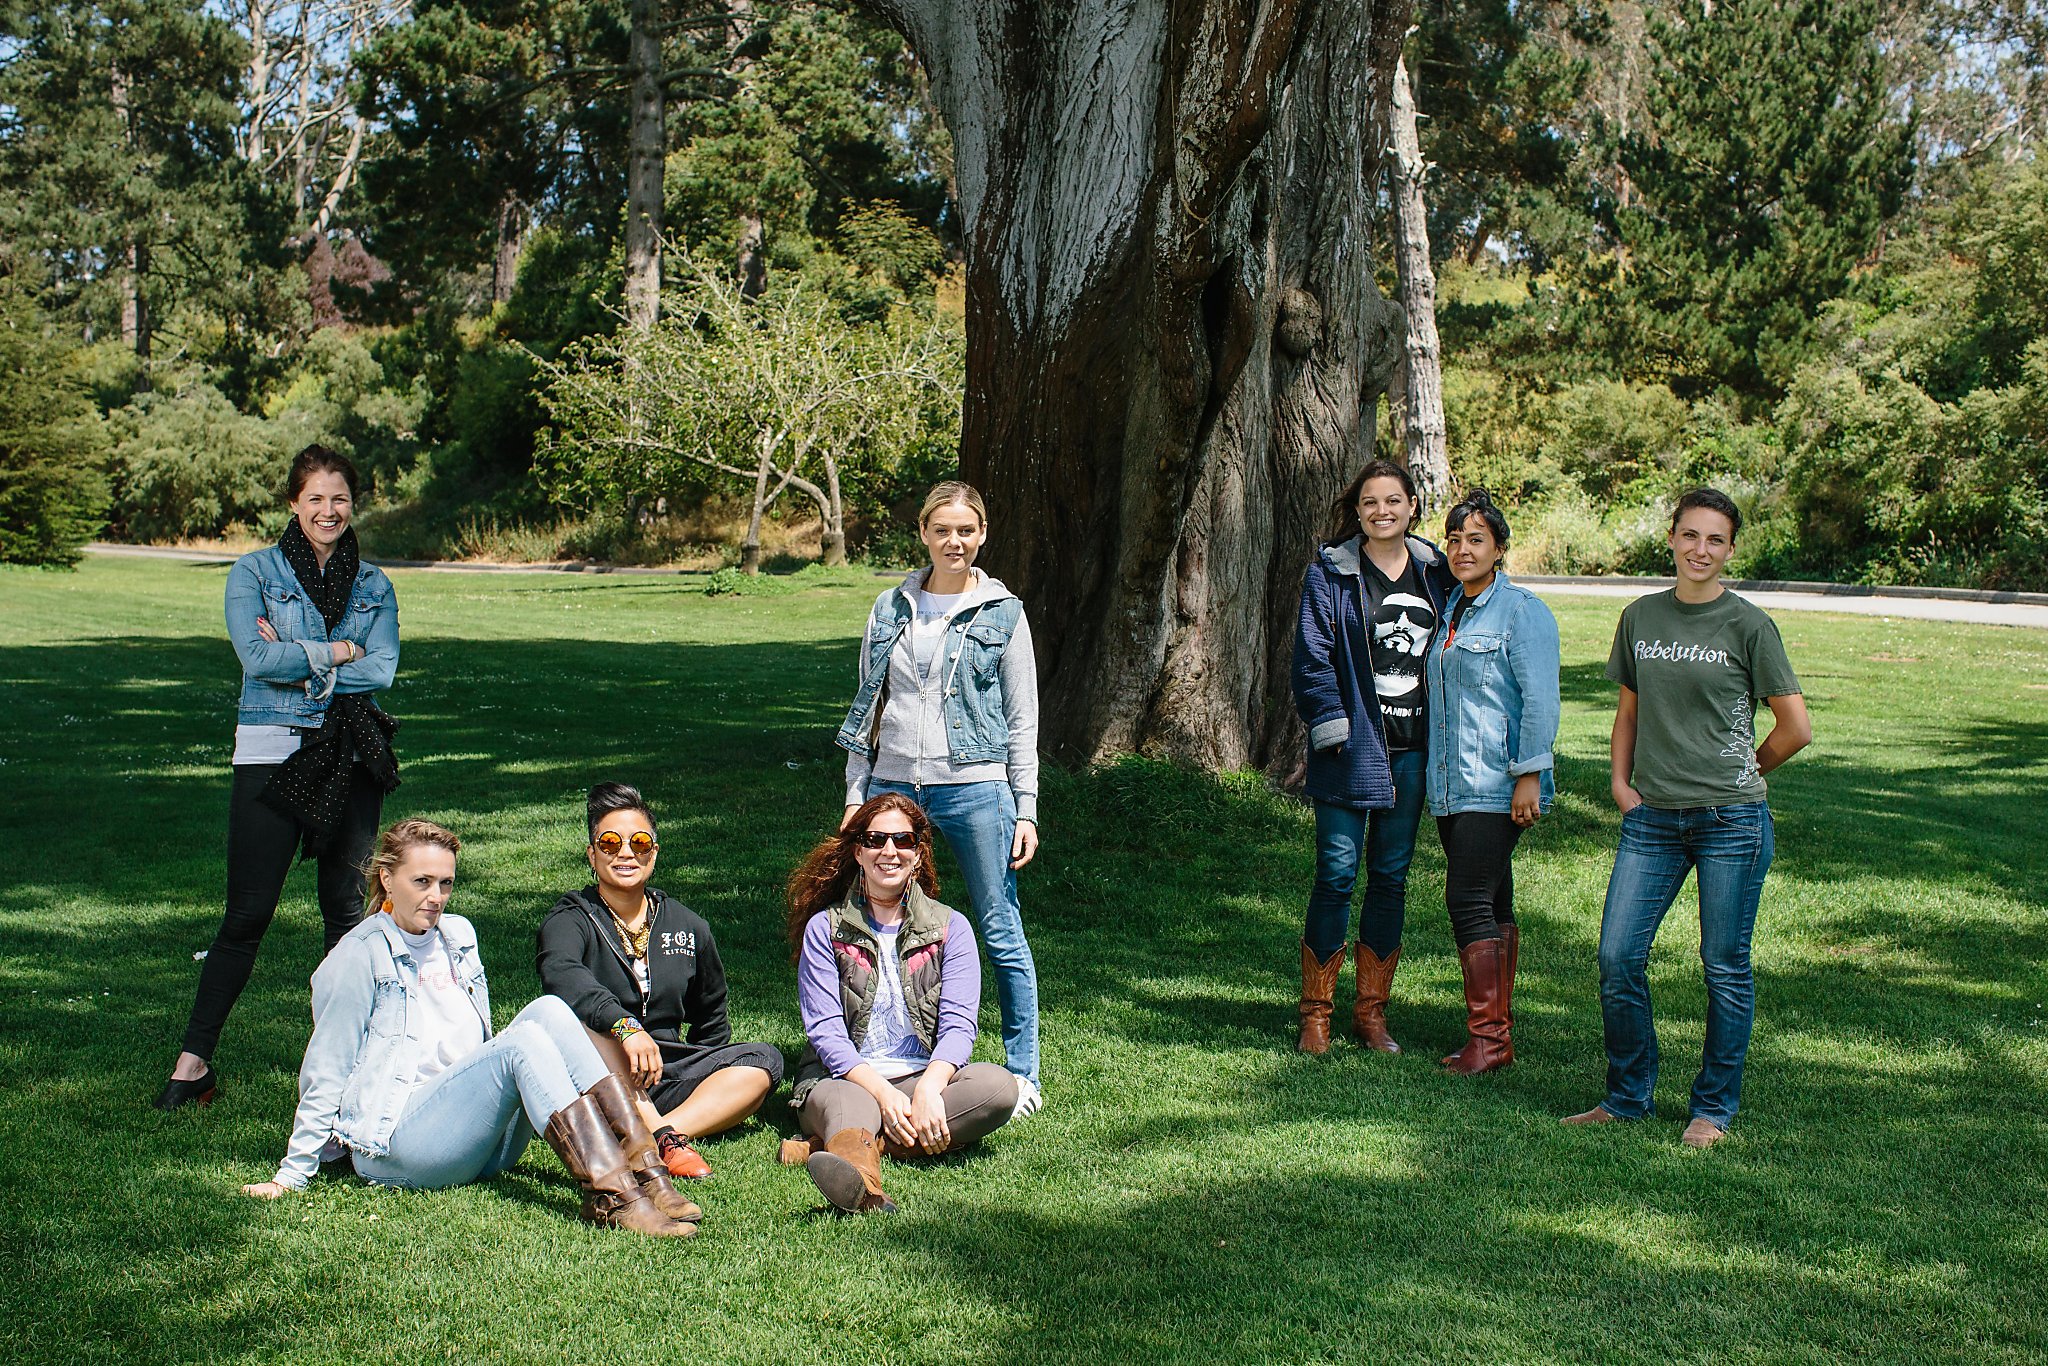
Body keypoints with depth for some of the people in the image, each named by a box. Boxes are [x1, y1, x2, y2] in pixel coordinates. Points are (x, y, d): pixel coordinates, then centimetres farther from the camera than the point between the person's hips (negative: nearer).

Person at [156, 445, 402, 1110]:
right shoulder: (254, 572, 3)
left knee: (347, 910, 6)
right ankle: (194, 1061, 5)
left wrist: (296, 660, -10)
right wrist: (337, 652, -7)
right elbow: (257, 658, -12)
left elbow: (381, 670, -4)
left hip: (352, 756, 3)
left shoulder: (374, 585, 10)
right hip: (271, 754, -3)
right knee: (247, 914, -3)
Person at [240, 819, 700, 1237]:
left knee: (548, 1009, -16)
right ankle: (611, 1197, -44)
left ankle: (642, 1169, -30)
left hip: (478, 1145, 6)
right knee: (523, 1040, -28)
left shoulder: (458, 936, 16)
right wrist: (291, 1176, -2)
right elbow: (326, 1072, -3)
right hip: (397, 1143, -6)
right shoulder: (361, 956, -4)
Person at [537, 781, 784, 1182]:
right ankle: (661, 1134, -42)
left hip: (668, 1077, 4)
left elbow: (711, 1022, 26)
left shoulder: (688, 927, 13)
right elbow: (561, 975, -26)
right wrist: (626, 1026, -42)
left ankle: (660, 1137, -36)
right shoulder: (570, 920, -1)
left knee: (763, 1060, -16)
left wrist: (707, 1081, 11)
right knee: (577, 1019, -32)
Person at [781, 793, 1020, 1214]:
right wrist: (882, 1093, -23)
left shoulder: (950, 927, 10)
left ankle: (832, 1145, -39)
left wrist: (928, 1088, -25)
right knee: (851, 1103, -38)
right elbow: (825, 1031, -5)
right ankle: (862, 1182, -74)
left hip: (925, 1077, 2)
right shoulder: (825, 928, 6)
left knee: (999, 1086, -30)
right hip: (844, 1079, -2)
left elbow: (958, 1025, -3)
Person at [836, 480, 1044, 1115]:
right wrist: (856, 795, 10)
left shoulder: (1002, 614, 2)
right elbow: (868, 705, 15)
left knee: (1001, 932, -1)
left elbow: (1023, 720, 3)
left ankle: (1022, 1074, 10)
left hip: (975, 788, -3)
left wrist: (1026, 810, -1)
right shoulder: (890, 608, 10)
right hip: (893, 785, 3)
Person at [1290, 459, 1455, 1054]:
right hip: (1352, 745, -4)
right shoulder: (1331, 571, -2)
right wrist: (1331, 726, -14)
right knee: (1337, 874, -4)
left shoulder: (1435, 570, 9)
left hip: (1412, 746, 4)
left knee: (1391, 877, 9)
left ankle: (1371, 1011, 19)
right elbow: (1313, 655, -6)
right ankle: (1316, 1014, 7)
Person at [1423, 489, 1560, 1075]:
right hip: (1451, 784, 8)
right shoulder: (1450, 611, 16)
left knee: (1470, 899, -12)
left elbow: (1540, 699, -13)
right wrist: (1435, 778, 20)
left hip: (1497, 785, -8)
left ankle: (1487, 1035, -6)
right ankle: (1499, 1033, 16)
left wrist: (1530, 775, -18)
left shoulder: (1522, 611, -8)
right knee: (1491, 903, 11)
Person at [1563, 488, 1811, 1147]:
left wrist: (1737, 773, 9)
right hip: (1652, 818, 4)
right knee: (1617, 958, -1)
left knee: (1725, 966, 4)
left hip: (1731, 819, -4)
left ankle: (1714, 1108, 18)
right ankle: (1628, 1097, 16)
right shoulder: (1640, 618, 9)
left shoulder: (1748, 625, -4)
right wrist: (1621, 781, 8)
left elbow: (1795, 729, 0)